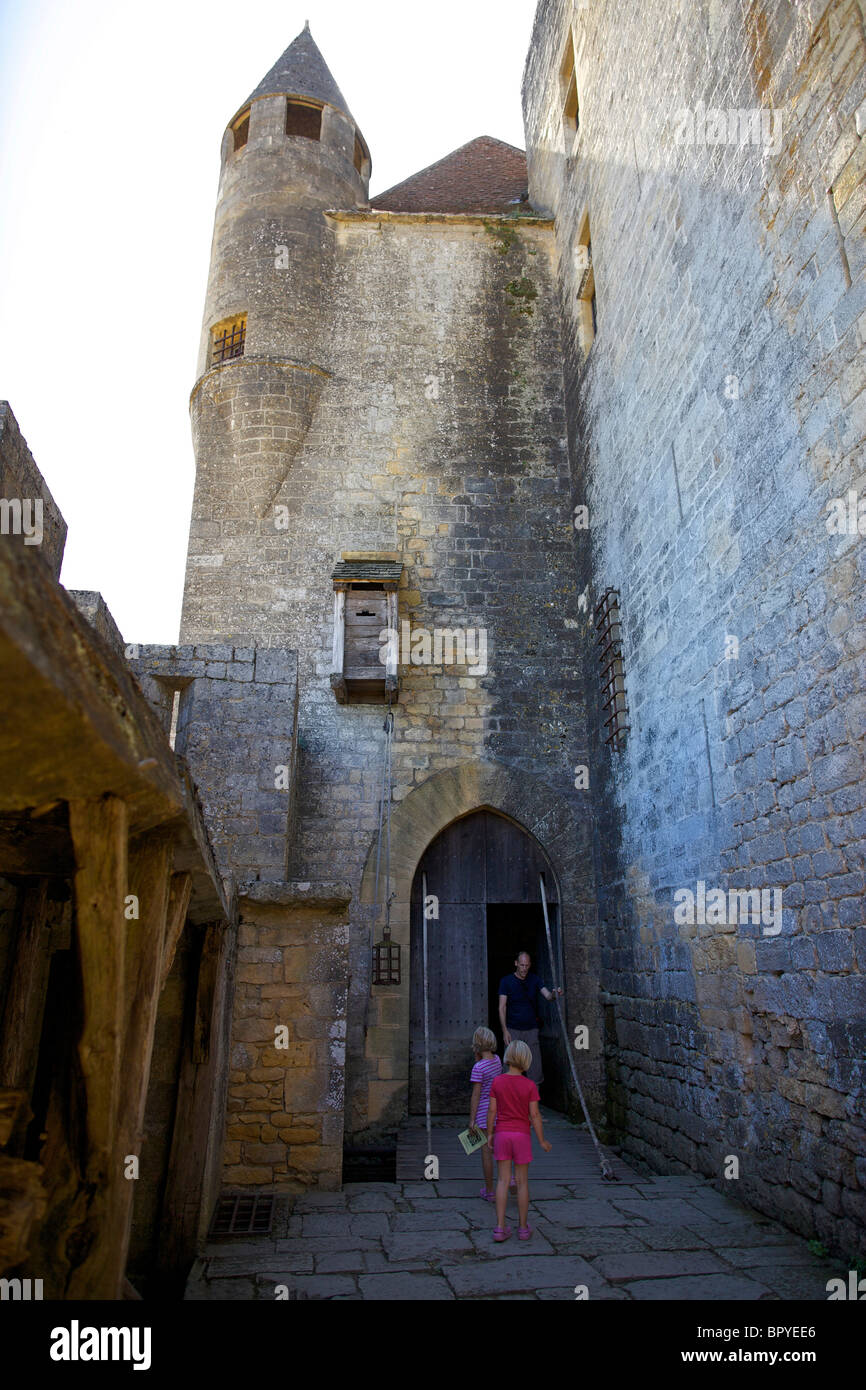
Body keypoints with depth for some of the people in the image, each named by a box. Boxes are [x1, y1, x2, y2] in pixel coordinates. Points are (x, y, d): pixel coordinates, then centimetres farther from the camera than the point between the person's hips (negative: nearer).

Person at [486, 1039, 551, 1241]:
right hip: (522, 1135, -1)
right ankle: (523, 1227, 17)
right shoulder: (530, 1086, -12)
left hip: (502, 1134, 1)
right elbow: (535, 1115, -10)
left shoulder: (497, 1082, -7)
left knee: (503, 1180, 6)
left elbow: (492, 1111, -3)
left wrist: (489, 1134, 10)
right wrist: (542, 1141, 0)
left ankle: (500, 1227, 4)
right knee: (522, 1181, 10)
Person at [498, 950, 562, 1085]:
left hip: (532, 1030, 2)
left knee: (536, 1067, 0)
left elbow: (547, 995, -6)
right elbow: (502, 1007, -5)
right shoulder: (506, 981, -3)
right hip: (513, 1030, -2)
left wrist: (554, 994, -30)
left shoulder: (534, 980, 6)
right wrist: (505, 1031, -13)